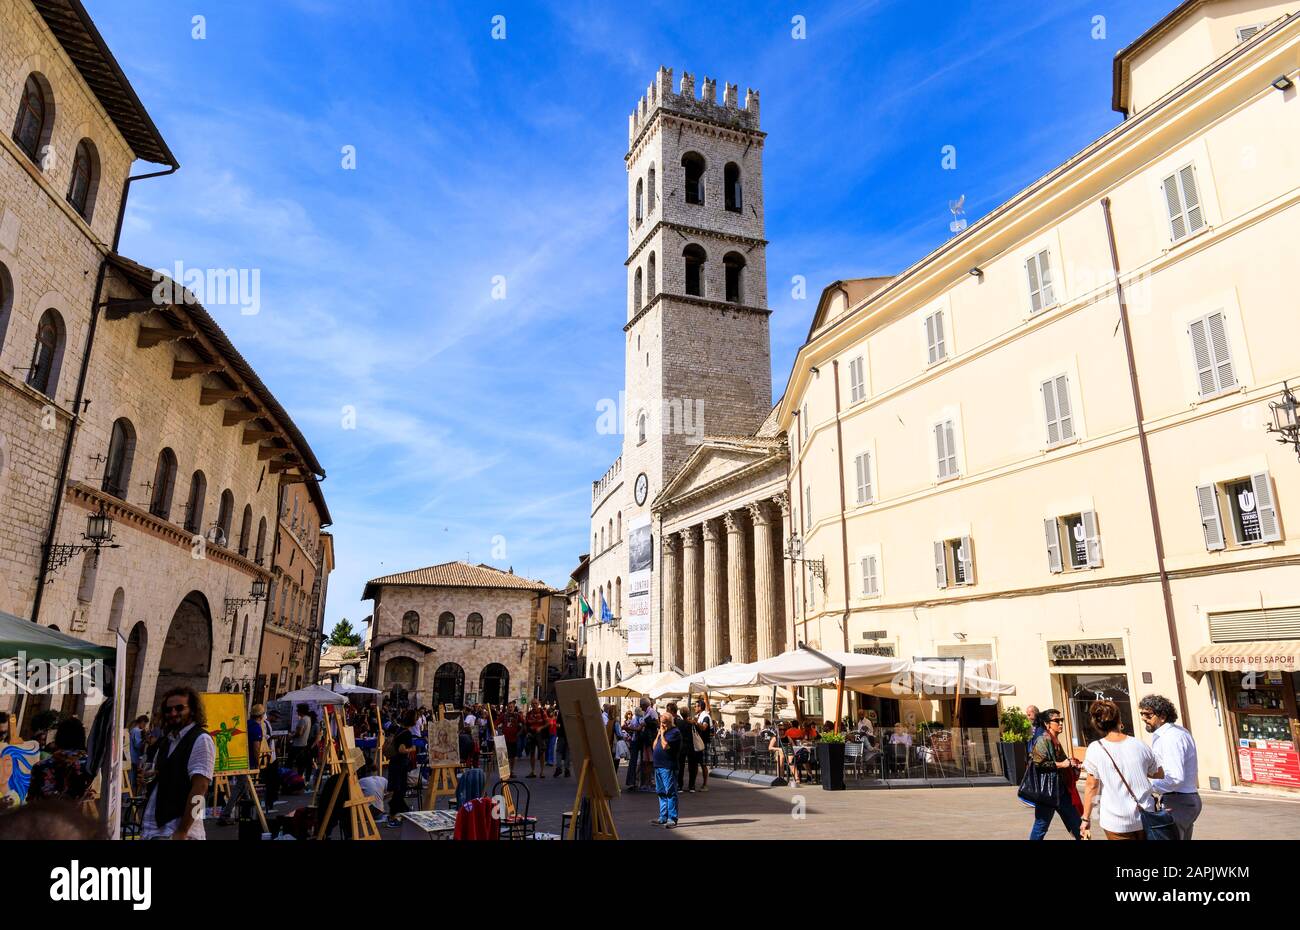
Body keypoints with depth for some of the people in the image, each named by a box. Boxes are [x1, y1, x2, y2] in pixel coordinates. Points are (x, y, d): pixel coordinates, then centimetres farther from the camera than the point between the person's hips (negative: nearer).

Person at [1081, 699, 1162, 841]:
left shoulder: (1095, 749, -10)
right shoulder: (1140, 745, -2)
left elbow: (1092, 787, -8)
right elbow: (1159, 774, 13)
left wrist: (1086, 818, 0)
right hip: (1145, 818, 3)